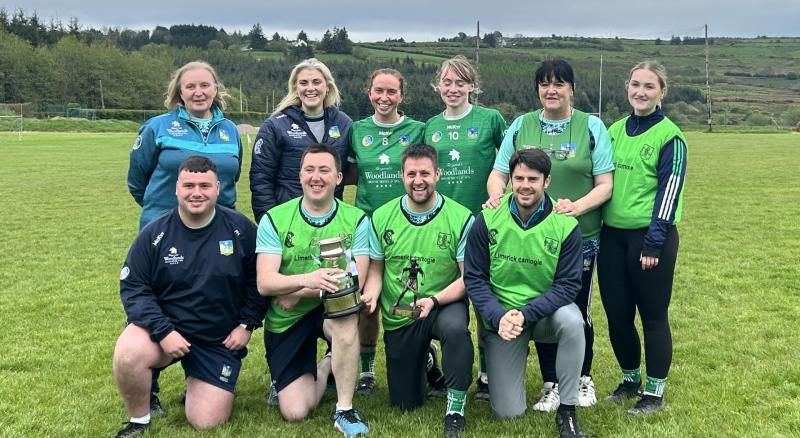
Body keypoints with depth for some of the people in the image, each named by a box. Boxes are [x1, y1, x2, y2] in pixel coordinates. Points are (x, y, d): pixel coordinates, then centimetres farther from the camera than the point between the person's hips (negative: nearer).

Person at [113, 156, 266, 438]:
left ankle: (196, 385, 33)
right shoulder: (155, 234, -8)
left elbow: (258, 280, 2)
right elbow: (132, 288, -9)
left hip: (220, 341, 1)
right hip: (165, 328, 0)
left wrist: (247, 324, -4)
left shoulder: (241, 229, -7)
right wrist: (163, 331, -21)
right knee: (127, 356, -34)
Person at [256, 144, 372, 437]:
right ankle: (324, 367, 26)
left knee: (345, 315, -37)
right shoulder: (274, 219, -8)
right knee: (295, 412, -7)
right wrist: (307, 279, -37)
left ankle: (345, 410, -18)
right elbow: (265, 283, -18)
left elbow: (355, 281, -17)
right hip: (285, 322, 1)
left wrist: (297, 293, -21)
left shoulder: (356, 220, -8)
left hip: (332, 309, -1)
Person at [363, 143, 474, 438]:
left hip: (444, 306, -3)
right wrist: (371, 293, -17)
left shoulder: (461, 218, -11)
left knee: (455, 327, -41)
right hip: (398, 317, 3)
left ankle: (455, 408, -18)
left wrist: (435, 300, -28)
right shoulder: (382, 217, -2)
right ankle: (425, 363, 45)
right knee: (404, 404, 9)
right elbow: (376, 269, 5)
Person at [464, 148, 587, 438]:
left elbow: (568, 284, -14)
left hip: (545, 313, 0)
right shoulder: (487, 220, -10)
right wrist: (498, 317, -23)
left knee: (571, 320, -37)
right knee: (508, 412, -5)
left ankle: (567, 410, -16)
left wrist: (525, 314, -26)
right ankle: (495, 368, 32)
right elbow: (474, 278, -7)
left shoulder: (565, 224, -13)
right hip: (501, 316, 0)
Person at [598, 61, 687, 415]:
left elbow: (669, 191, -11)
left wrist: (654, 241, -15)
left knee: (653, 315, 5)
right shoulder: (614, 130, 11)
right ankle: (630, 380, 31)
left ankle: (655, 392, 18)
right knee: (617, 314, 11)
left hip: (649, 236, -5)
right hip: (612, 235, 6)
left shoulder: (669, 135, -6)